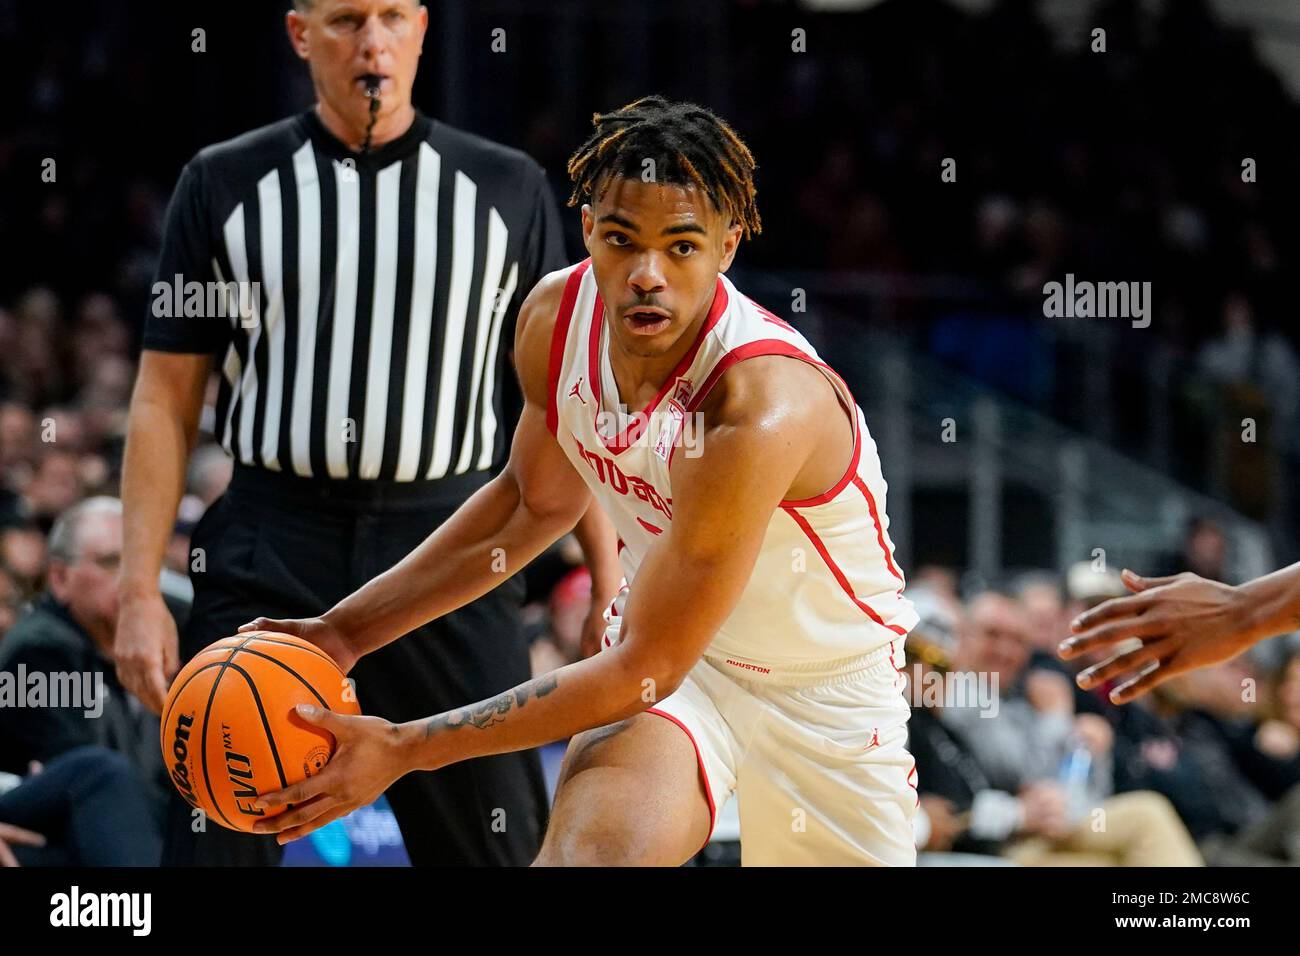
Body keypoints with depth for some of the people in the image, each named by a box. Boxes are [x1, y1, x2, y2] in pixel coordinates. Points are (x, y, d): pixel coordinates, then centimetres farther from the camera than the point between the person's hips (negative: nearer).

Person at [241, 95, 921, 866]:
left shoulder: (765, 409, -35)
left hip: (830, 685, -2)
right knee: (590, 845, -28)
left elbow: (643, 670, -29)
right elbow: (536, 501, 8)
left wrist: (404, 749, -28)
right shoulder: (556, 317, -15)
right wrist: (351, 629, 2)